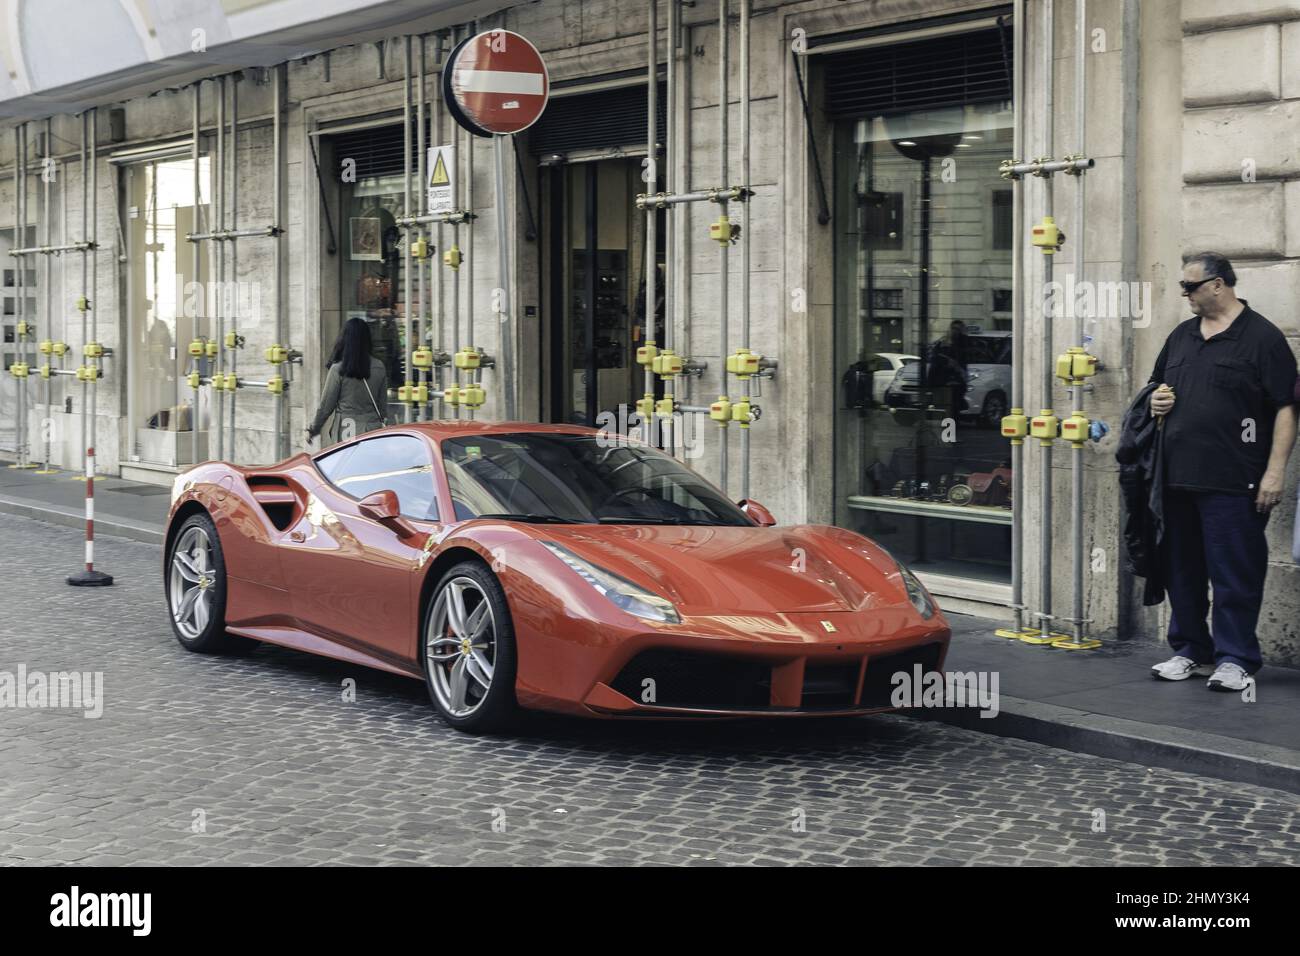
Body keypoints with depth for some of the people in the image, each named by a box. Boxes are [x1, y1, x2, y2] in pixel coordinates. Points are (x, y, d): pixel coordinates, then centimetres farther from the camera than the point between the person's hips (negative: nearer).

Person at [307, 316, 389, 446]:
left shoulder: (338, 369, -7)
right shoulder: (379, 367, 3)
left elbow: (326, 405, -2)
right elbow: (382, 403, 11)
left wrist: (313, 430, 11)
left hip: (346, 432, -3)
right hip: (372, 430, 3)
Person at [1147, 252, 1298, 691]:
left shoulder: (1262, 337, -5)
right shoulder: (1181, 337, 16)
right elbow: (1158, 386, 30)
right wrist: (1156, 400, 5)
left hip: (1233, 482, -7)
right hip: (1177, 478, 7)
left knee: (1235, 574, -3)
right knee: (1181, 570, 12)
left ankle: (1235, 659, 4)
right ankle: (1191, 652, 23)